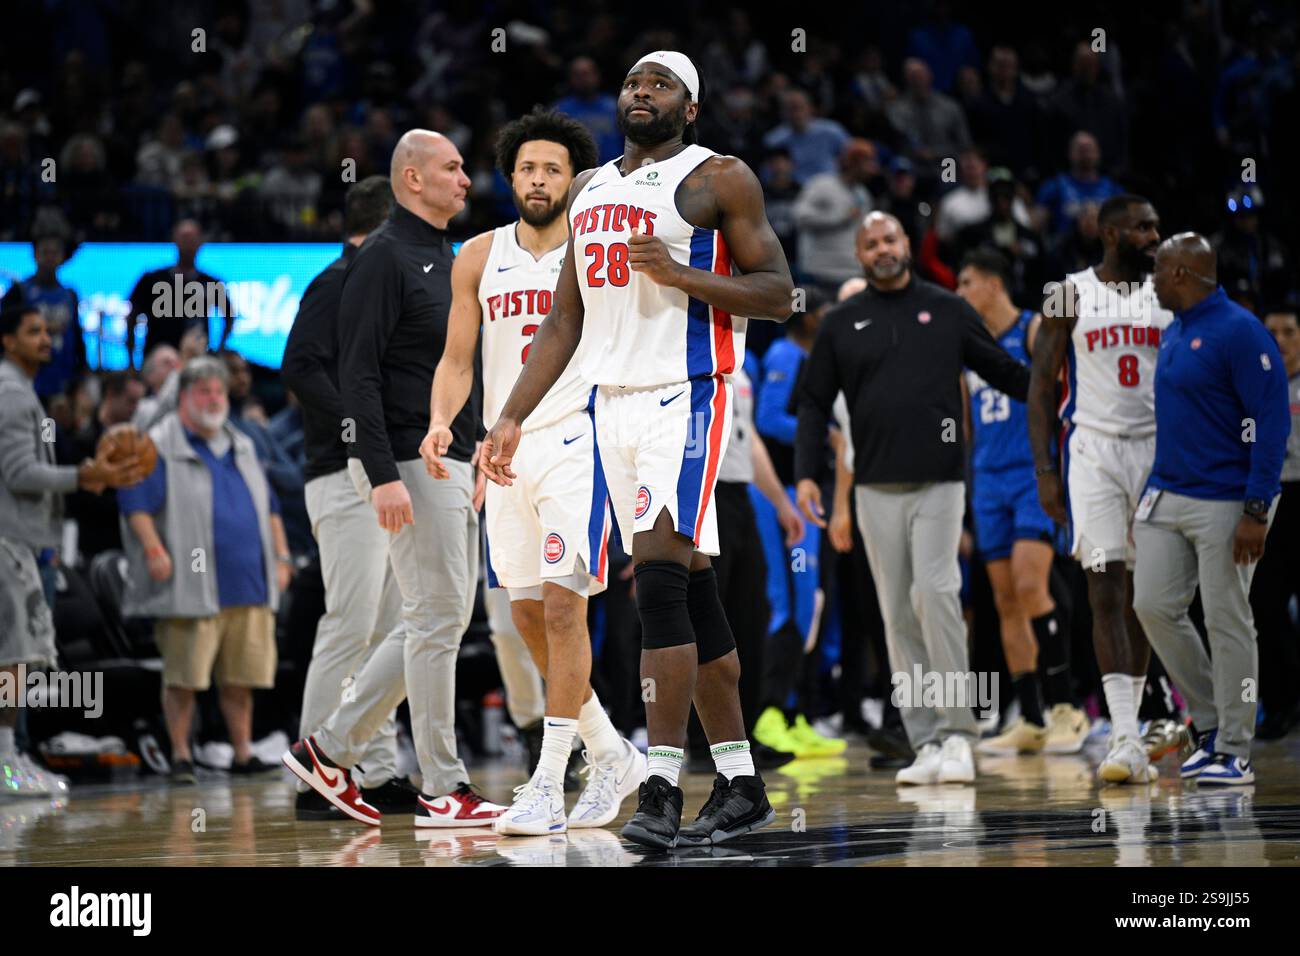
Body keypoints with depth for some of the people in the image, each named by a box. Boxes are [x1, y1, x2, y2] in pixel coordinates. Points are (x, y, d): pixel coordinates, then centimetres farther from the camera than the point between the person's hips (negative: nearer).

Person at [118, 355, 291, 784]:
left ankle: (243, 753, 13)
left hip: (248, 586, 6)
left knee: (240, 677, 6)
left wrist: (281, 557, 17)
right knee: (184, 676, -4)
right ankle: (181, 756, 3)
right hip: (191, 586, -6)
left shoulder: (242, 447, 20)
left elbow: (269, 506, 25)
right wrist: (154, 549, -20)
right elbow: (134, 501, -9)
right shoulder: (160, 446, 0)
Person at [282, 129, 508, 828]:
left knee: (439, 618, 11)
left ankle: (330, 750, 17)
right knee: (439, 615, -8)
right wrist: (383, 476, -23)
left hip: (452, 466, 10)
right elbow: (358, 376, -17)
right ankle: (443, 790, -2)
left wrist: (473, 461, 21)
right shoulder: (384, 258, -11)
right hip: (409, 465, -10)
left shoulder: (445, 259, 18)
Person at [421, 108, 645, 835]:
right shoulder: (480, 258, 9)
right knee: (529, 616, 8)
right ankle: (614, 756, 25)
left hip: (578, 445, -5)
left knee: (562, 606, -14)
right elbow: (457, 361, 12)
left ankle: (549, 784, -12)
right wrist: (441, 421, -7)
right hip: (507, 448, 5)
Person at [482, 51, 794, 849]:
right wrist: (512, 418, 13)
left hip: (686, 397, -7)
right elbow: (564, 321, 20)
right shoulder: (591, 189, 18)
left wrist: (679, 273, -19)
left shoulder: (719, 179, -2)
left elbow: (777, 293, -6)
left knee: (662, 581, -18)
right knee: (691, 593, 9)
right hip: (613, 401, 7)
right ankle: (742, 787, 15)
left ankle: (663, 792, -20)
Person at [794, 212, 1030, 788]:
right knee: (898, 615, 1)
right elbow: (815, 403, 11)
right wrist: (807, 473, 1)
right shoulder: (841, 323, 11)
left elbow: (1002, 372, 13)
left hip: (940, 482, -2)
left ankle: (957, 734, -13)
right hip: (877, 490, 2)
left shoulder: (947, 311, 8)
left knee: (934, 591, -18)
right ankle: (926, 745, 4)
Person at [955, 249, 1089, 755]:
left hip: (1036, 473, -7)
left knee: (1030, 586, -19)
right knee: (1006, 601, 3)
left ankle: (1065, 707, -12)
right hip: (988, 480, 7)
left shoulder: (1036, 330, -3)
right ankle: (1030, 722, 6)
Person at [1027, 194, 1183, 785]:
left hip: (1159, 452, 3)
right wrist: (1044, 470, -6)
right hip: (1092, 449, -3)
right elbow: (1041, 388, 2)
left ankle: (1128, 731, 18)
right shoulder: (1069, 297, 1)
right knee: (1106, 591, -12)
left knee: (1143, 597, 7)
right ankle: (1127, 743, -16)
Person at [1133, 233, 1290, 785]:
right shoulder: (1173, 334, 13)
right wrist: (1149, 499, 19)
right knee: (1153, 606, 3)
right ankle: (1210, 723, 17)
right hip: (1167, 500, 8)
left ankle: (1234, 752, 6)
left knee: (1227, 624, -3)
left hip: (1226, 505, -8)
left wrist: (1256, 512, -21)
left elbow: (1273, 423, -17)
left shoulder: (1240, 333, -14)